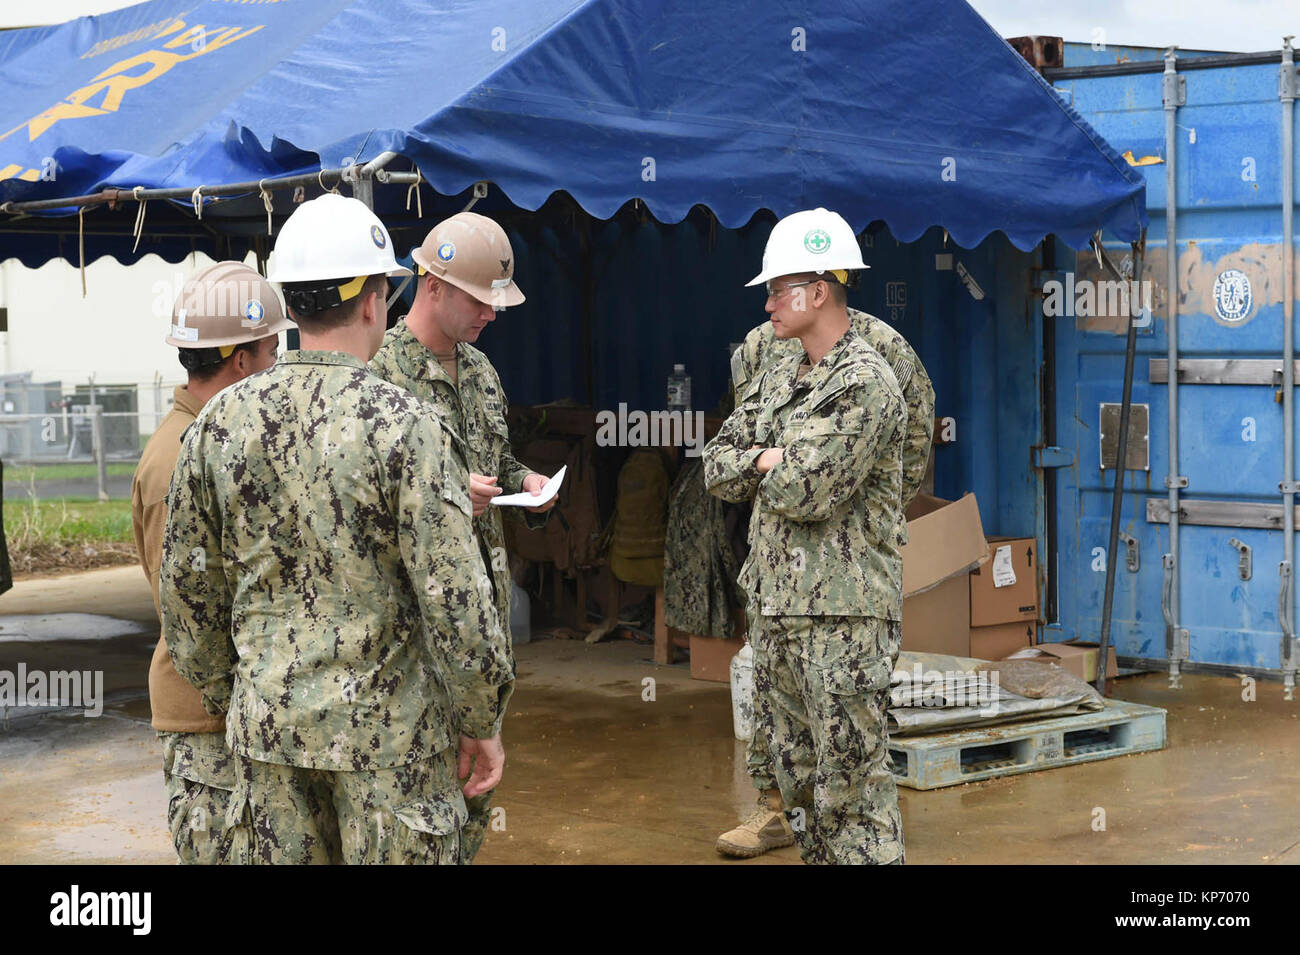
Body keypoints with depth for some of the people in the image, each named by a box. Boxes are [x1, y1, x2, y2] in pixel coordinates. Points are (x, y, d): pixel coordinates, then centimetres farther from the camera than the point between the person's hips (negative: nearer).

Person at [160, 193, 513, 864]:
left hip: (267, 721, 4)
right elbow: (455, 601, -16)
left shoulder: (219, 424, 0)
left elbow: (186, 587, 7)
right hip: (389, 731, -4)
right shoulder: (405, 429, -15)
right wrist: (482, 722, -3)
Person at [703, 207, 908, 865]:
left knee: (851, 786, -6)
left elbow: (805, 492, -20)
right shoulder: (776, 380, 15)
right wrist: (774, 460, -5)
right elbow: (717, 469, 11)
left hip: (843, 617, -9)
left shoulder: (866, 383, -13)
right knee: (797, 779, 15)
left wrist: (762, 465, 0)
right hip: (776, 608, 9)